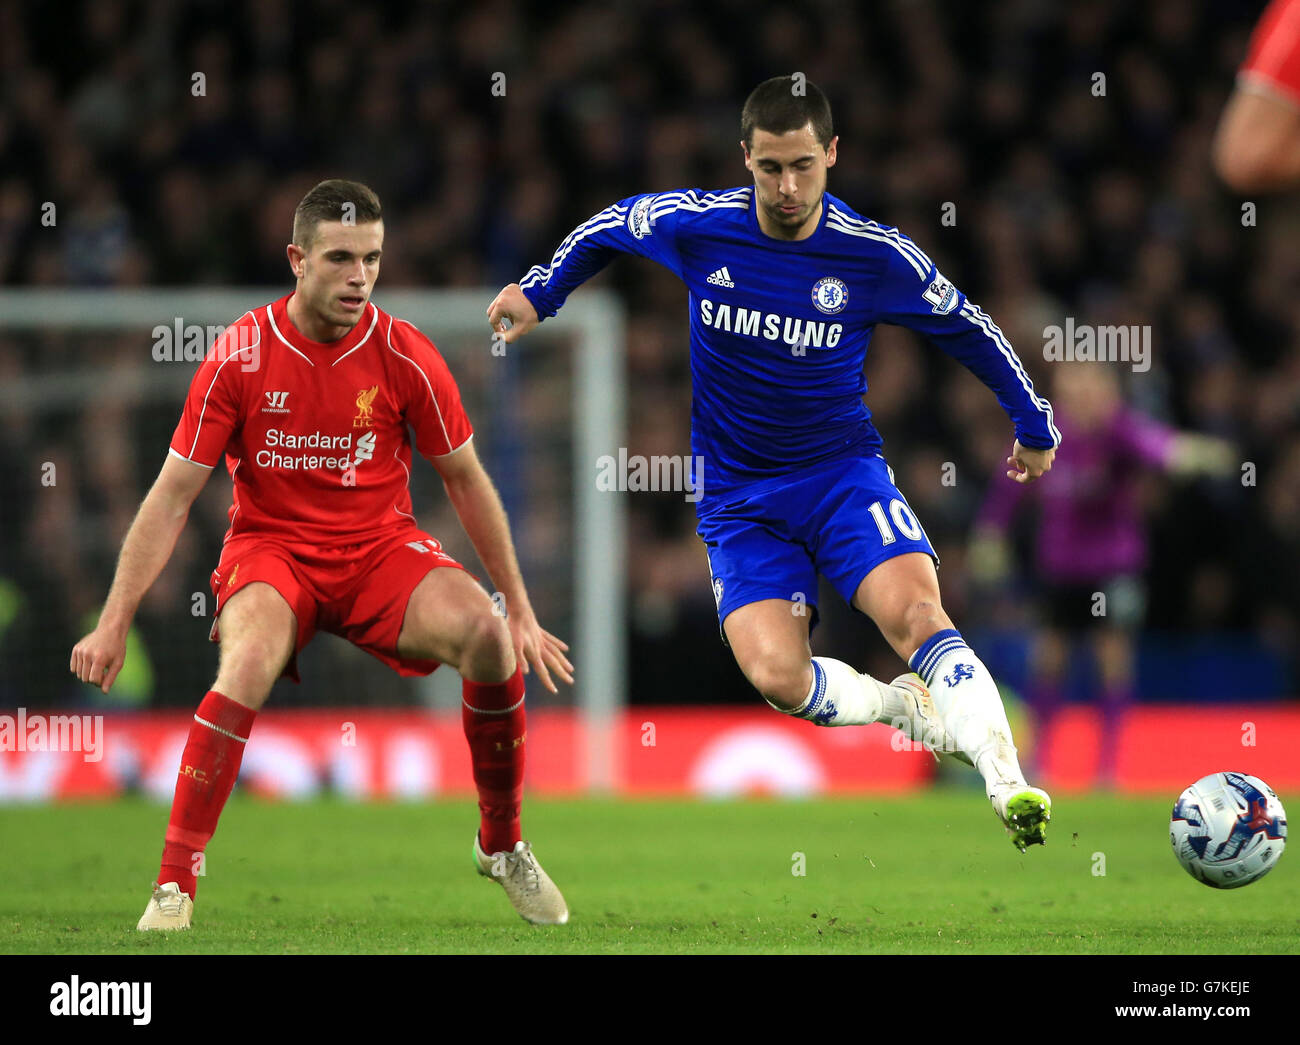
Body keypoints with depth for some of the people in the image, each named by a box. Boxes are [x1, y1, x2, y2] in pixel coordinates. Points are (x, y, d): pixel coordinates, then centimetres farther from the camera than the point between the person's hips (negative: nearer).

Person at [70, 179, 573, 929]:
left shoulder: (404, 356, -7)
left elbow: (468, 481, 6)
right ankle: (176, 882, -29)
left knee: (485, 631, -26)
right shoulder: (241, 355, -10)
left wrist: (520, 609, 7)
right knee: (251, 659, -35)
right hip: (271, 546, -2)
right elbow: (172, 497, -5)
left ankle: (502, 845, -3)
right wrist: (115, 621, -9)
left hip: (381, 546, 2)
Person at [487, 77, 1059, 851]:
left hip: (842, 468, -1)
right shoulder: (692, 226, -9)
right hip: (739, 494, 1)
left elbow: (966, 328, 6)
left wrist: (1035, 424, 17)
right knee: (777, 676, -21)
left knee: (915, 610, -29)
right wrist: (540, 293, 22)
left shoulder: (877, 256, -10)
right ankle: (909, 707, 5)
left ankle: (1007, 781, -32)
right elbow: (610, 226, 15)